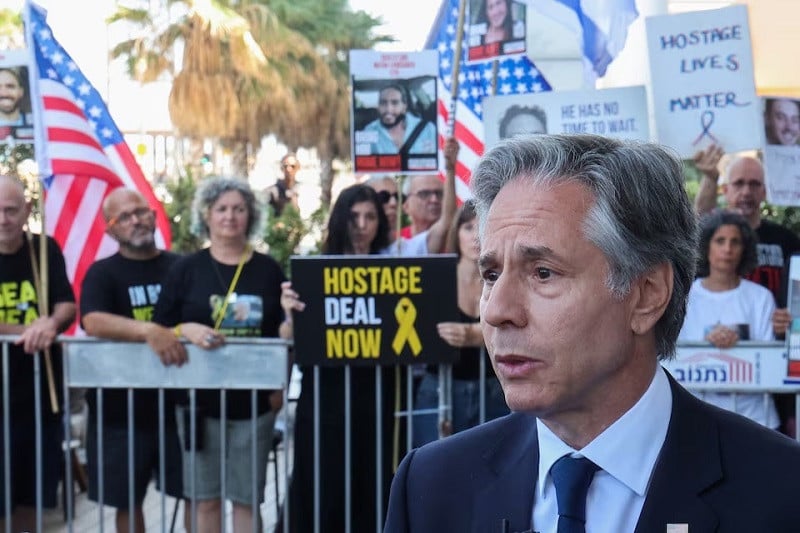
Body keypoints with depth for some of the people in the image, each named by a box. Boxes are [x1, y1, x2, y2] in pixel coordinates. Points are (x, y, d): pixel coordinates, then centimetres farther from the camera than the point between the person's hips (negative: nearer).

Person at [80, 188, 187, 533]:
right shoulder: (102, 273, -1)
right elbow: (92, 322, -20)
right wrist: (149, 330, -35)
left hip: (180, 403, 1)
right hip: (121, 409, -1)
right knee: (128, 501, 10)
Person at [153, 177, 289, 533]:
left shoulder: (268, 270, 4)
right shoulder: (186, 269, 1)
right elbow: (161, 329, 0)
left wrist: (279, 387, 1)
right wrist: (187, 330, -20)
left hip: (254, 402, 1)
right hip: (200, 400, 0)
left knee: (247, 498, 6)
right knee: (205, 498, 6)